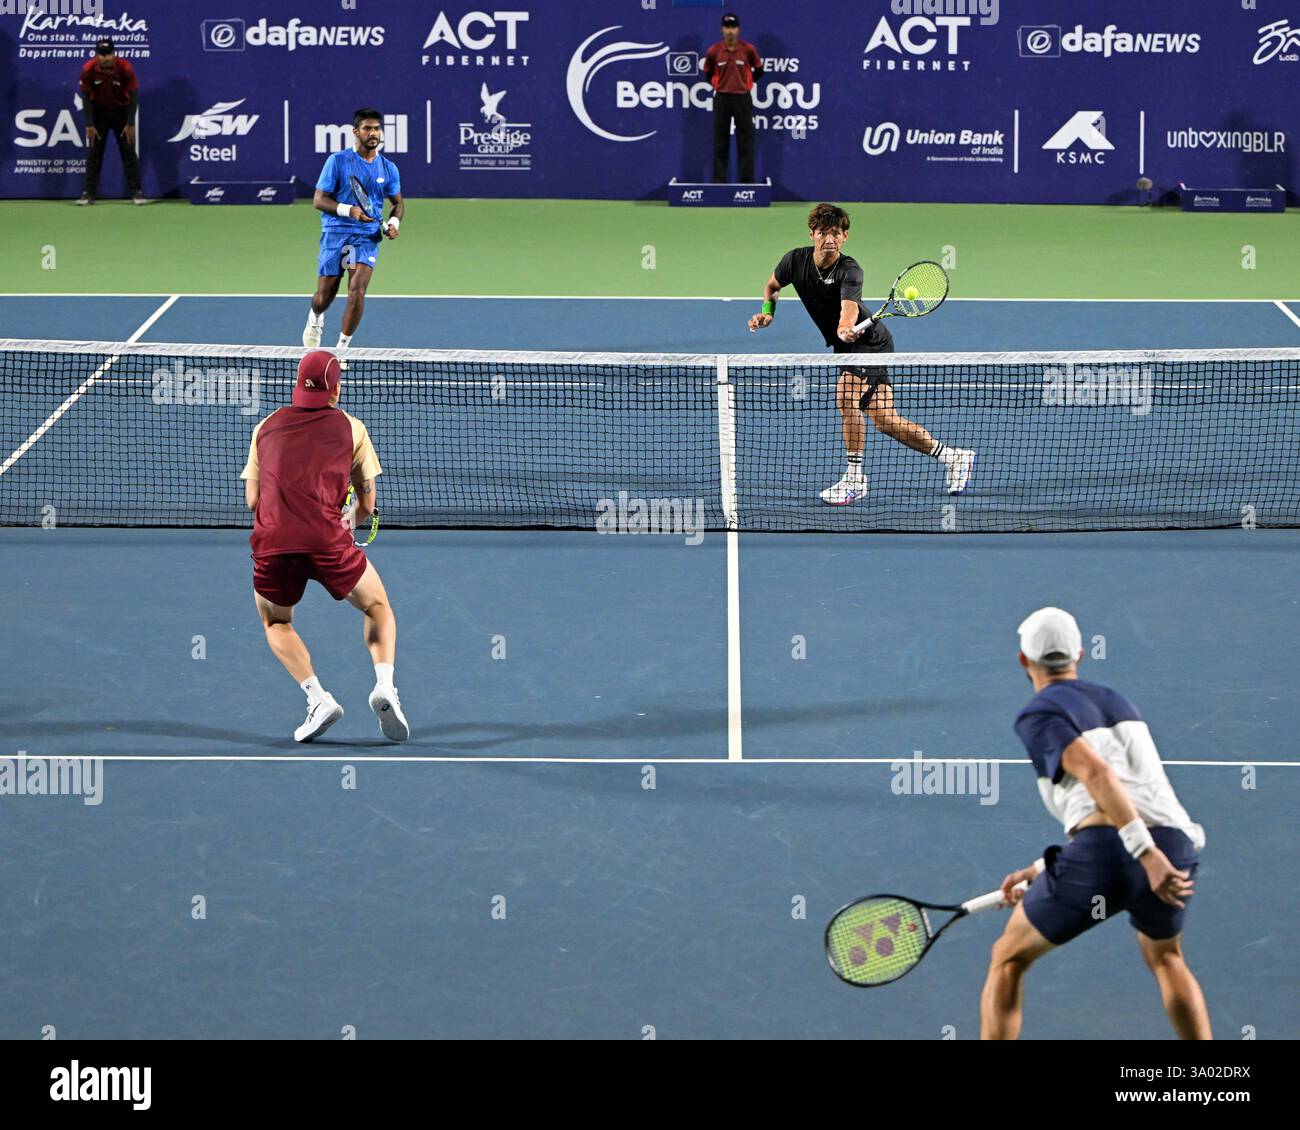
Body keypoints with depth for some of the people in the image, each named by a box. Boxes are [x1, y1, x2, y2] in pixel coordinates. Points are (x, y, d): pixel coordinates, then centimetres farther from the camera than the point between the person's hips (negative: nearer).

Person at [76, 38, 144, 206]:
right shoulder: (88, 69, -21)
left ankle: (137, 192, 2)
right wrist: (89, 125, -11)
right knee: (94, 152, -1)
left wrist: (130, 124, -12)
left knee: (128, 152, -3)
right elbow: (86, 97, -10)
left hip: (121, 111, -1)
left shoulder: (125, 69, -23)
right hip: (99, 112, 1)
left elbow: (133, 96, -12)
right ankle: (89, 193, 3)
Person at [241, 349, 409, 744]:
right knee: (378, 608, 23)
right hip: (327, 538, -1)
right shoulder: (350, 427, 13)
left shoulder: (267, 427, 19)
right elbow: (367, 506, 15)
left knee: (275, 623, 28)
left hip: (271, 540, 1)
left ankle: (317, 697, 4)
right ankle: (384, 686, -2)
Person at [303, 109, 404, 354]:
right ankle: (315, 319, 42)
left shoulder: (388, 168, 6)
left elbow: (398, 203, 21)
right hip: (335, 233, -1)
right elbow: (319, 200, -5)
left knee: (357, 289, -19)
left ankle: (342, 348, -6)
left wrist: (394, 222, -1)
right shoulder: (337, 161, -4)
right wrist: (348, 210, -21)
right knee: (324, 297, 3)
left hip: (368, 236, 1)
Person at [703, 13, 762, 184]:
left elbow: (758, 71, 10)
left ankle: (747, 181, 7)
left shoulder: (749, 50, -4)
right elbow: (709, 74, 14)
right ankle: (718, 181, 8)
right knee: (720, 142, 4)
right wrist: (719, 84, 6)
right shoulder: (714, 51, -2)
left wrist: (744, 82, 9)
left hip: (743, 99, -1)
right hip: (721, 98, 1)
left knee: (746, 141, 2)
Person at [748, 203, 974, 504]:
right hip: (846, 347, 7)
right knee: (884, 420, 6)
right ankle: (952, 456, 21)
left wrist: (846, 328, -62)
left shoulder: (849, 271, -24)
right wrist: (767, 312, -6)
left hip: (869, 342, -7)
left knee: (846, 396, -29)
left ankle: (854, 479, -18)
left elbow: (849, 306, -42)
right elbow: (772, 286, 12)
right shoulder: (796, 260, -8)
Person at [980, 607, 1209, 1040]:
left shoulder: (1039, 715, 6)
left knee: (1008, 958, 15)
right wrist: (1038, 872, 36)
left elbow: (1096, 775, -12)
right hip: (1177, 840, 6)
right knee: (1165, 956, 35)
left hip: (1105, 854, -6)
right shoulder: (1117, 702, 29)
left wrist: (1146, 854, -20)